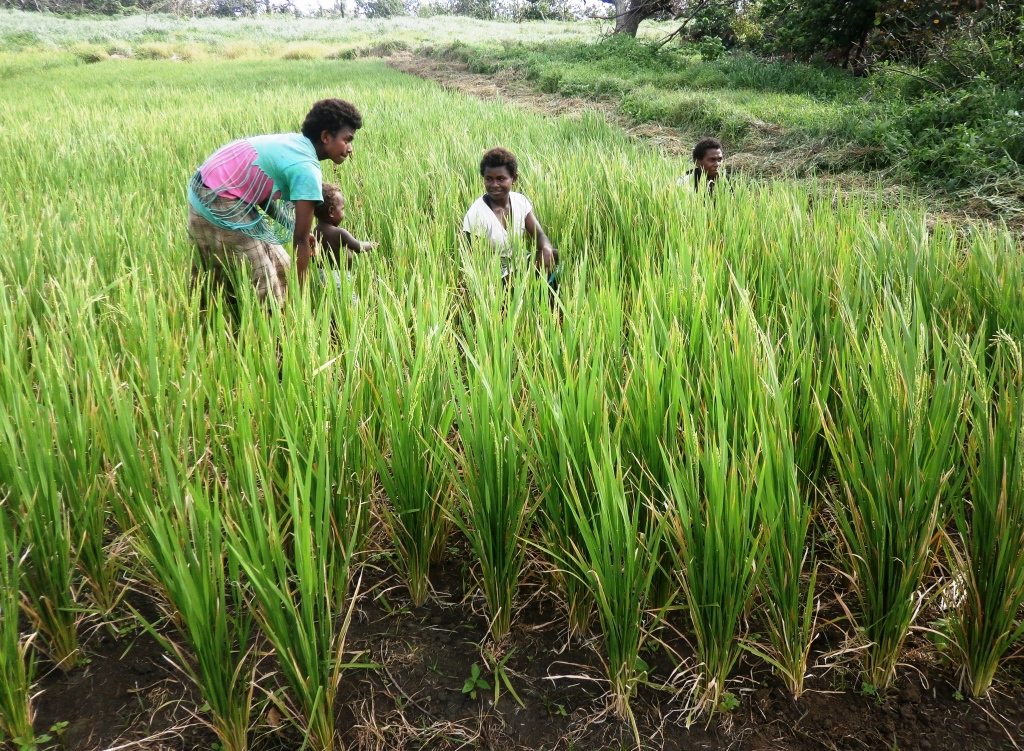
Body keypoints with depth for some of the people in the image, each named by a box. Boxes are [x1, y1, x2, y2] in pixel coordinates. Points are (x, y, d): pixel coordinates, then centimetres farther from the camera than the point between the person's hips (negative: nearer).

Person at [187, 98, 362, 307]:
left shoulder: (293, 142, 8)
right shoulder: (308, 169, -17)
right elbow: (300, 241, -16)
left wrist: (294, 228, 7)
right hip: (220, 203, -10)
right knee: (264, 286, -5)